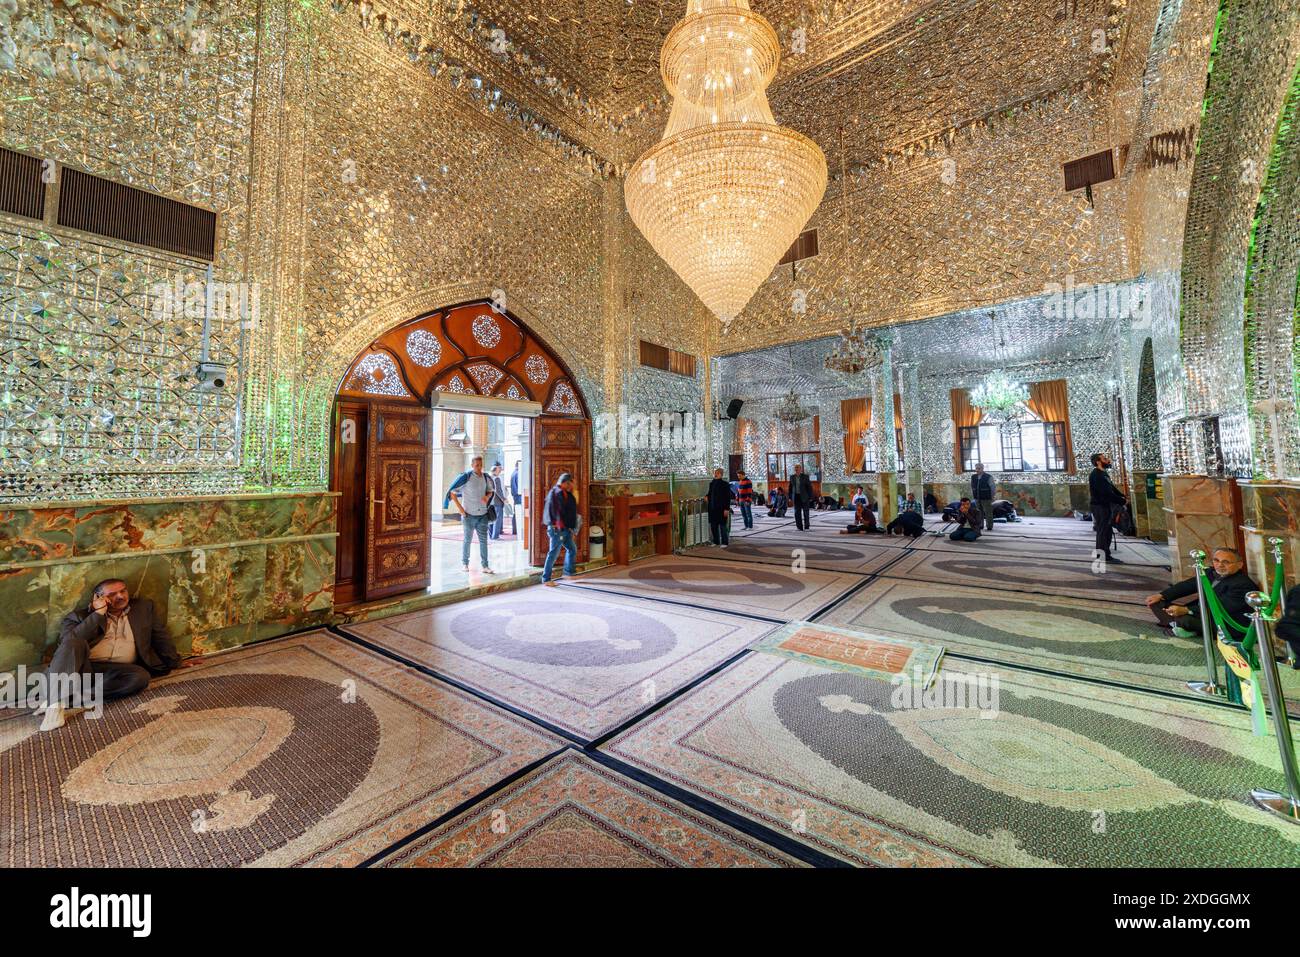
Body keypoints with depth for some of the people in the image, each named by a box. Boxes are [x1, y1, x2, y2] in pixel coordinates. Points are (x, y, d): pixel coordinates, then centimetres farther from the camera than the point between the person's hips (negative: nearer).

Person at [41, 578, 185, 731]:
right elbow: (68, 640, -9)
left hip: (115, 670, 1)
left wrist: (175, 662, 16)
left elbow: (161, 636, 18)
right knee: (73, 642, -32)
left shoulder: (144, 607, 16)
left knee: (141, 676, -31)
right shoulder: (81, 615, 9)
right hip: (80, 667, -1)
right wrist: (98, 614, -11)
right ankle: (55, 704, -41)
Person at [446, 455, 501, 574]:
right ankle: (465, 563, 26)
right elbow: (452, 491, -7)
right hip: (469, 515, -4)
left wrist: (487, 497, -4)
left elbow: (491, 490, 19)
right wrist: (459, 506, -11)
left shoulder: (486, 477, 3)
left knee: (483, 540, 3)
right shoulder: (466, 477, -11)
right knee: (467, 539, 9)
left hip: (482, 514, 4)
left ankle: (485, 566, 6)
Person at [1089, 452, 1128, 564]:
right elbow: (1106, 493, -21)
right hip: (1099, 506, -10)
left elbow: (1112, 488, 16)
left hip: (1106, 506, 10)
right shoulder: (1095, 475, -18)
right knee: (1102, 532, -5)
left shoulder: (1103, 474, 15)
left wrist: (1122, 496, 2)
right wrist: (1123, 501, -16)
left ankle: (1106, 555, 23)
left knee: (1108, 532, 15)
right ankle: (1101, 556, 0)